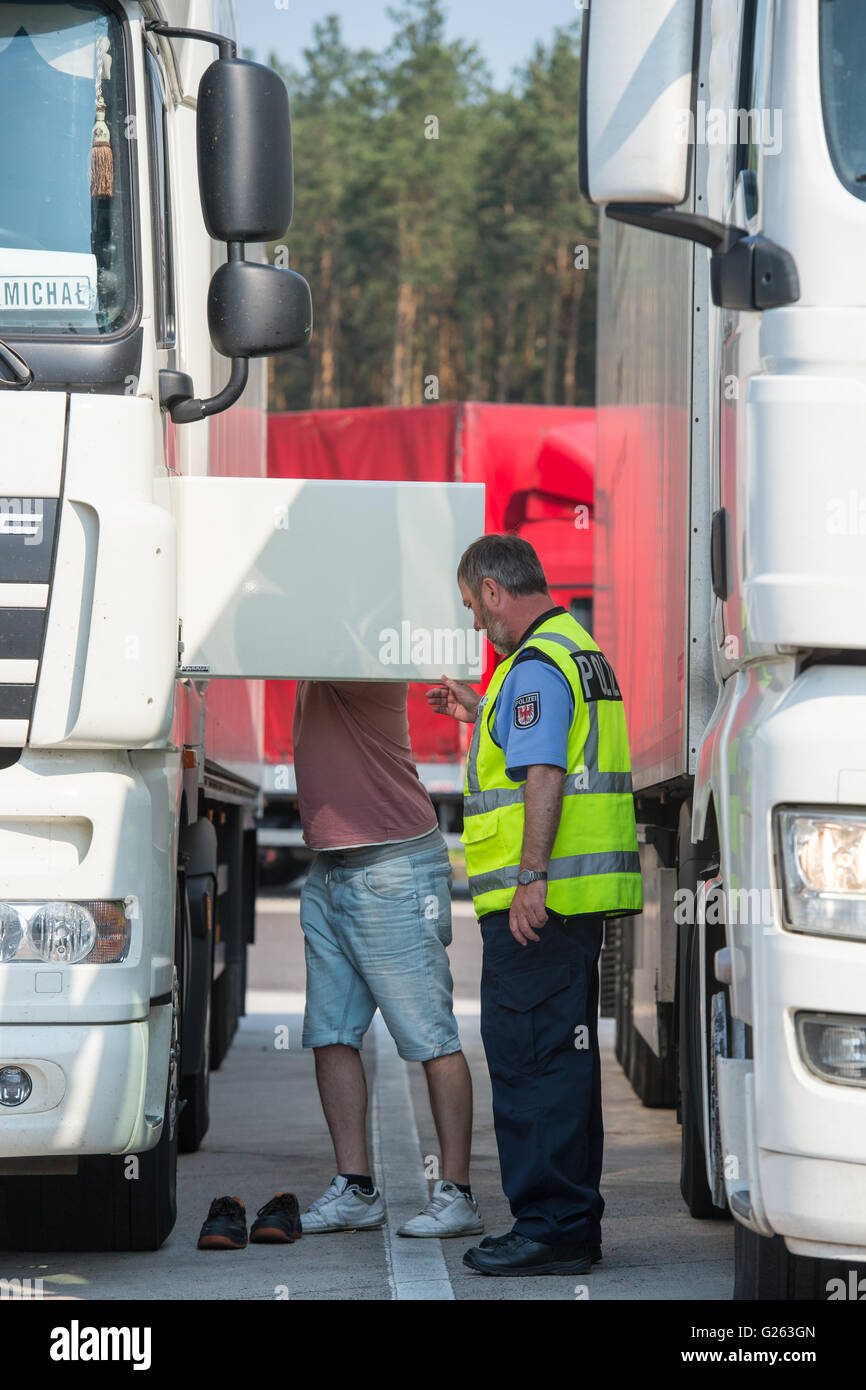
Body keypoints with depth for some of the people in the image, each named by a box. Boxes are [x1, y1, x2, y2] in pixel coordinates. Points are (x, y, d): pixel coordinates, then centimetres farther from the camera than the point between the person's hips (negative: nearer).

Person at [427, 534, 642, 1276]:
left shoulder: (536, 665, -13)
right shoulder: (579, 651, 19)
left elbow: (544, 777, -23)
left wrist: (532, 878, -26)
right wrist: (483, 714, 35)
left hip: (537, 901, -10)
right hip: (578, 896, 10)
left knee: (530, 1058, -8)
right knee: (563, 1059, 14)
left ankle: (551, 1227, -8)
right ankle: (572, 1223, 20)